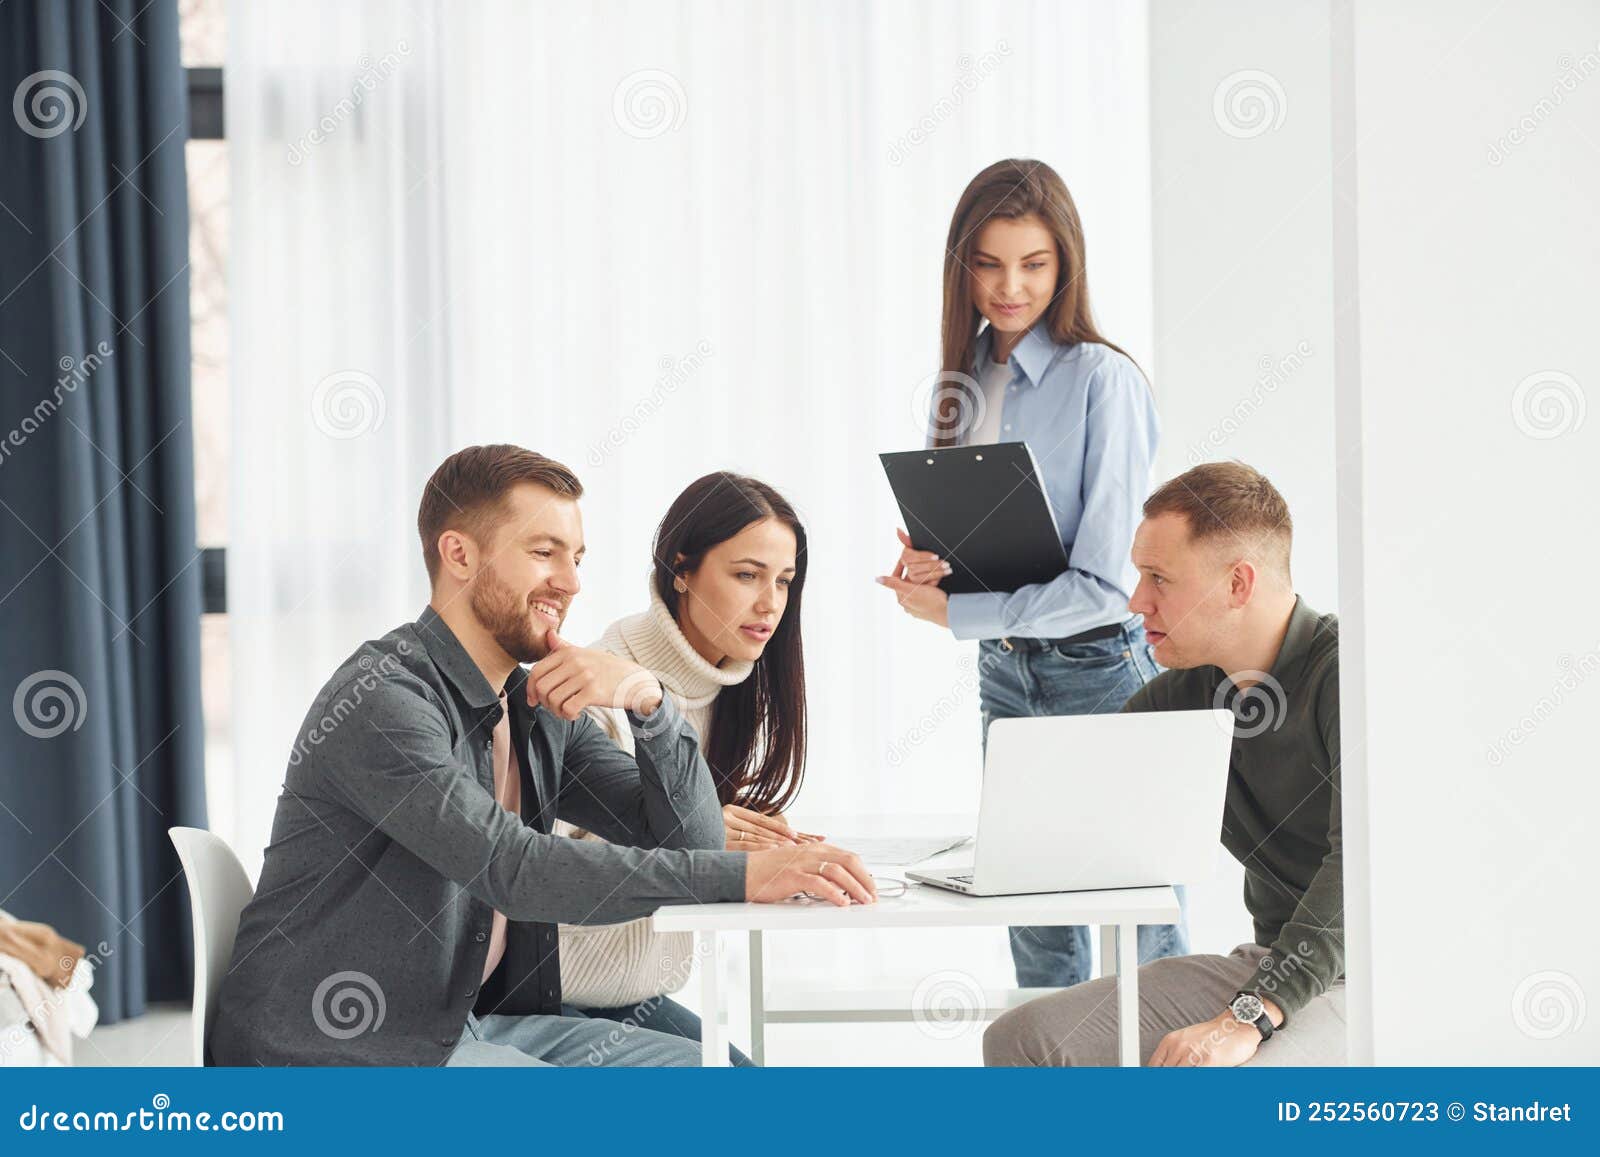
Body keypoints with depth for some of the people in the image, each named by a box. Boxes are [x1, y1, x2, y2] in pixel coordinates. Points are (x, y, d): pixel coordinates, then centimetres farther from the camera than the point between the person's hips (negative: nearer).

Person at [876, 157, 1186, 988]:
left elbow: (1103, 583, -18)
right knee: (1040, 948, 11)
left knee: (1144, 947, -1)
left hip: (1101, 671, -6)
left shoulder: (1103, 380, -14)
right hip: (1004, 674, 6)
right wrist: (923, 561, -10)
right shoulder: (962, 382, 7)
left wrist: (954, 613, -16)